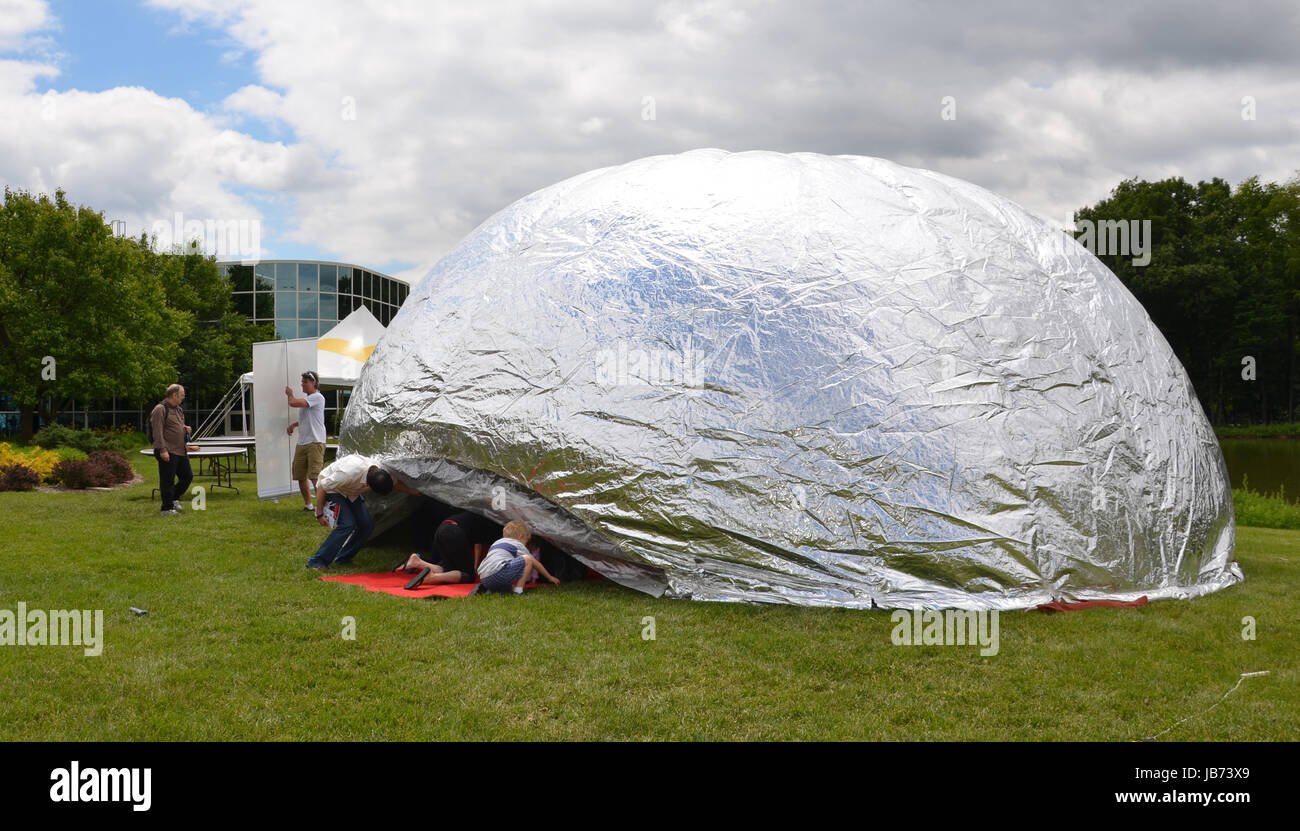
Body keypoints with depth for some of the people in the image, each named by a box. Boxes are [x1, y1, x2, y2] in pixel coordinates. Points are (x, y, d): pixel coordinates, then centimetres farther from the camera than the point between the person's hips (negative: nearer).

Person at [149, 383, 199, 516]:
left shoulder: (177, 409, 18)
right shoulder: (160, 409, -11)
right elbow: (157, 431, -17)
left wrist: (185, 428, 8)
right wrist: (163, 450, -23)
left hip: (181, 451, 9)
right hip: (168, 453, -9)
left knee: (187, 476, 12)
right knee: (167, 480, -2)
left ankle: (173, 498, 29)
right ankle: (167, 508, 5)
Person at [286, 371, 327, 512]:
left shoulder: (317, 397, -11)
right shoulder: (306, 398, 21)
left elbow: (293, 403, -20)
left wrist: (289, 394, 2)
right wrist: (293, 425, 18)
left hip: (315, 442, -10)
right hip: (301, 443, 10)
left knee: (315, 476, -15)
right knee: (300, 476, 10)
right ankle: (307, 504, 21)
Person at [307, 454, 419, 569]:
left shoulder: (381, 474, -22)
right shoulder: (350, 473, -42)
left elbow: (399, 485, 2)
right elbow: (322, 487, -28)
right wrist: (319, 514, -22)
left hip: (350, 493, 7)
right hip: (330, 488, -7)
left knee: (367, 524, -4)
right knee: (348, 524, -24)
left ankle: (343, 558, 9)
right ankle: (316, 562, -20)